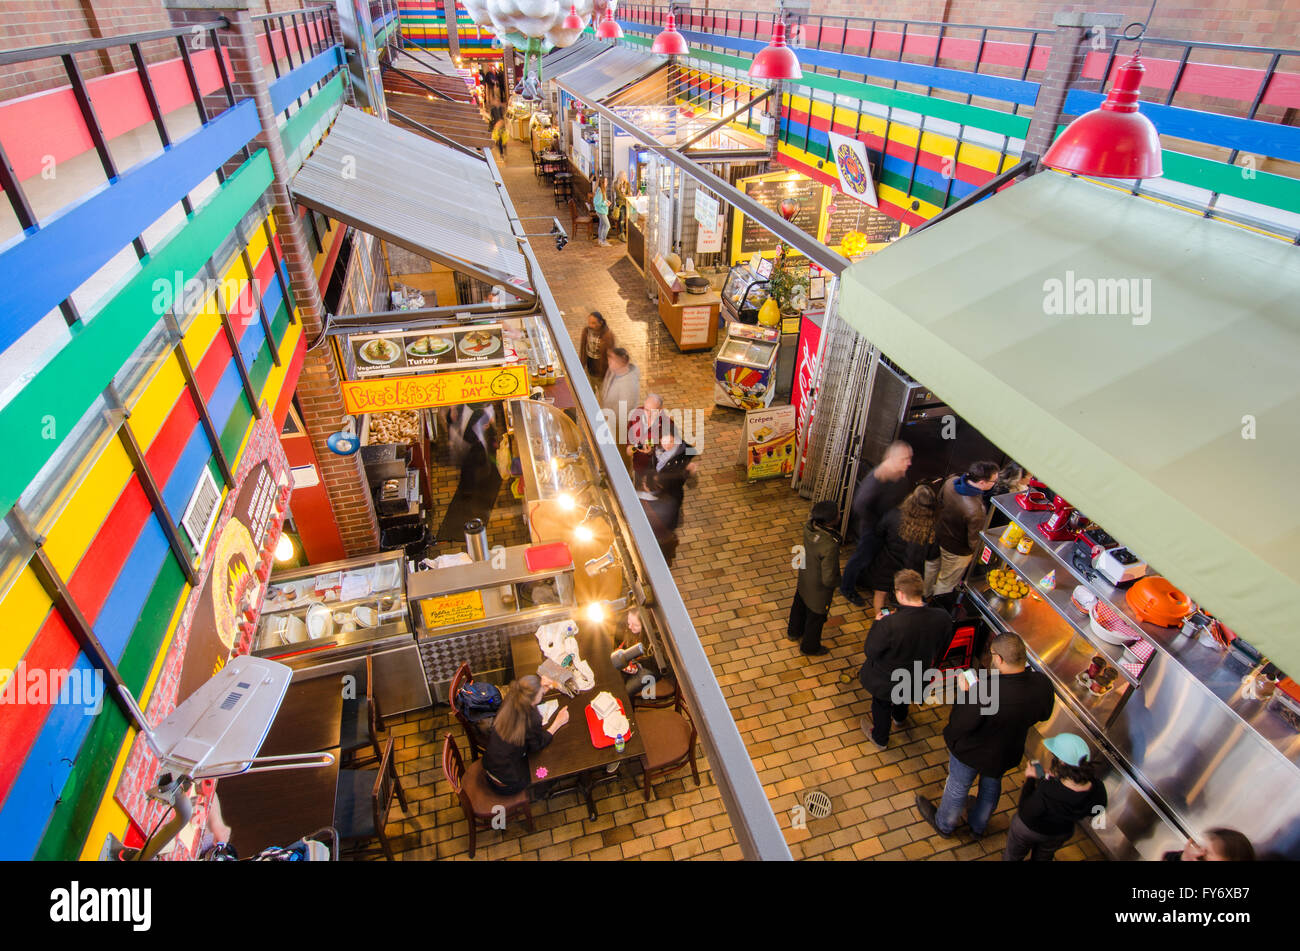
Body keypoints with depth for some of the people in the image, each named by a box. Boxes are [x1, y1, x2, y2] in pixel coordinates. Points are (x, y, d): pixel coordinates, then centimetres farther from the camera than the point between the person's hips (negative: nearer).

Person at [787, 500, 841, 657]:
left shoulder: (809, 525, -25)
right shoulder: (830, 546, -43)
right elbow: (829, 579, -29)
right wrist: (838, 580, -12)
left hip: (804, 578, 7)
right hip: (819, 588, -6)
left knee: (799, 605, 33)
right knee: (816, 616, 22)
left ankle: (794, 632, 62)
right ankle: (810, 647, 49)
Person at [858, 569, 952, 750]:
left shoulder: (889, 624, -43)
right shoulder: (943, 618, -27)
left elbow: (870, 652, -26)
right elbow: (941, 649, -7)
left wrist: (878, 625, -12)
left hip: (885, 680, -4)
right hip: (917, 680, 5)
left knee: (882, 705, 28)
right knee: (903, 696, 38)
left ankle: (880, 738, 56)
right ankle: (899, 718, 70)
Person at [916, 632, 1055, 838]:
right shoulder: (1042, 684, -26)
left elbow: (958, 726, -30)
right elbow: (1044, 715, -3)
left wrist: (964, 691, -20)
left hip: (972, 752, -5)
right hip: (1008, 752, 5)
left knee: (957, 788, 24)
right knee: (991, 785, 34)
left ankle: (944, 825, 52)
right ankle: (979, 826, 61)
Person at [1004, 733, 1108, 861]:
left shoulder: (1047, 791, -47)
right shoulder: (1098, 788, -31)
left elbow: (1024, 814, -28)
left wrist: (1030, 779, -19)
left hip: (1029, 831, -5)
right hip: (1062, 834, 5)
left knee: (1013, 856, 29)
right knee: (1043, 857, 38)